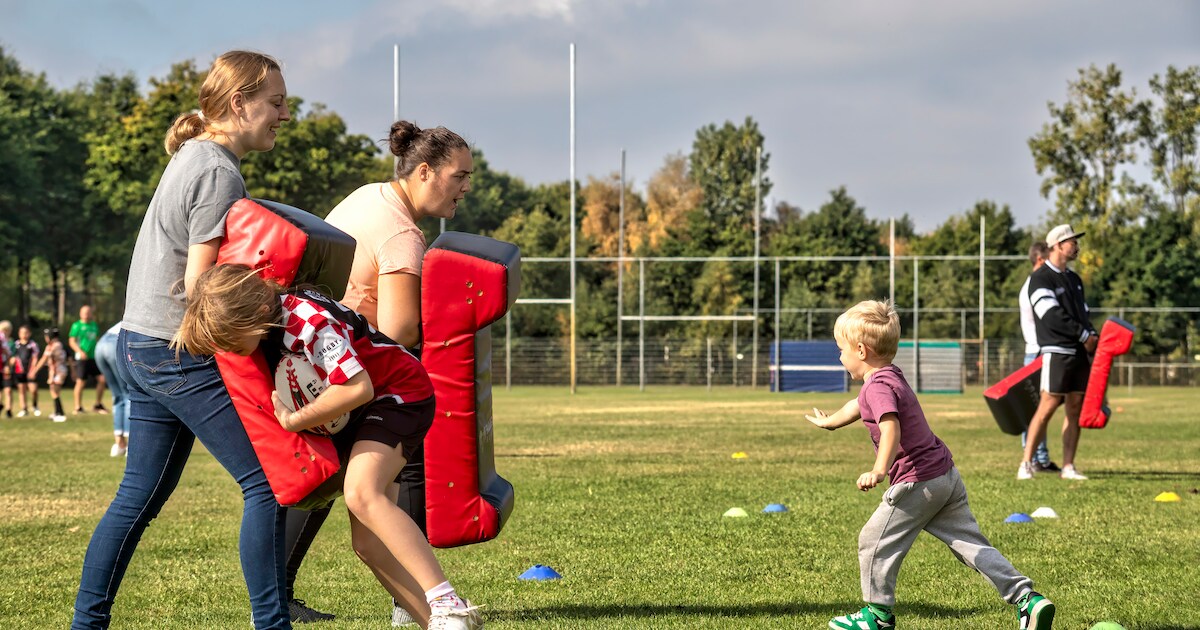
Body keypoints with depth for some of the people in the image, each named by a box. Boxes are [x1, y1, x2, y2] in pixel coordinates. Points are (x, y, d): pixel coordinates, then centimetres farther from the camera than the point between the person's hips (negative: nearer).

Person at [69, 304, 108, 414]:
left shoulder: (95, 326, 16)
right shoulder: (77, 326, -1)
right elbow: (71, 341, -5)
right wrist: (80, 351, -19)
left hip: (94, 357, 6)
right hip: (82, 358, -6)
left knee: (102, 379, 0)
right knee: (80, 382, -4)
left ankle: (98, 405, 12)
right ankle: (78, 407, 5)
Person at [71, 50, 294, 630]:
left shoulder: (191, 157, 14)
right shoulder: (219, 174, -16)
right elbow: (199, 285, -19)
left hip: (141, 345, 10)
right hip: (184, 355, -10)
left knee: (140, 495, 13)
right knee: (266, 483, -5)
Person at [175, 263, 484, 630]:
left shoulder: (310, 321, -31)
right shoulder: (255, 320, -7)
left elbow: (358, 387, -30)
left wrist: (293, 421, -24)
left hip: (399, 393, -9)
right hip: (352, 415, 9)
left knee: (362, 494, -32)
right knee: (367, 541, -2)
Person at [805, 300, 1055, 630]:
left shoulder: (878, 386, -15)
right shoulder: (891, 377, 17)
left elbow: (891, 428, -33)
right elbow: (859, 406, 39)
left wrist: (879, 471, -46)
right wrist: (829, 421, 56)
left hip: (917, 481, -10)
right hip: (946, 475, 10)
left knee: (874, 542, 5)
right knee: (971, 543, 8)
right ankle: (1028, 598, -1)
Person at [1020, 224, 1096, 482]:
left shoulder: (1074, 279, 19)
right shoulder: (1041, 279, -7)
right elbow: (1053, 316, -16)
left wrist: (1093, 336, 3)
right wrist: (1083, 335, -14)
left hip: (1079, 351, 8)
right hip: (1057, 351, -8)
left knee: (1075, 407, 4)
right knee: (1048, 406, -12)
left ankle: (1068, 467, 6)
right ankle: (1026, 463, -7)